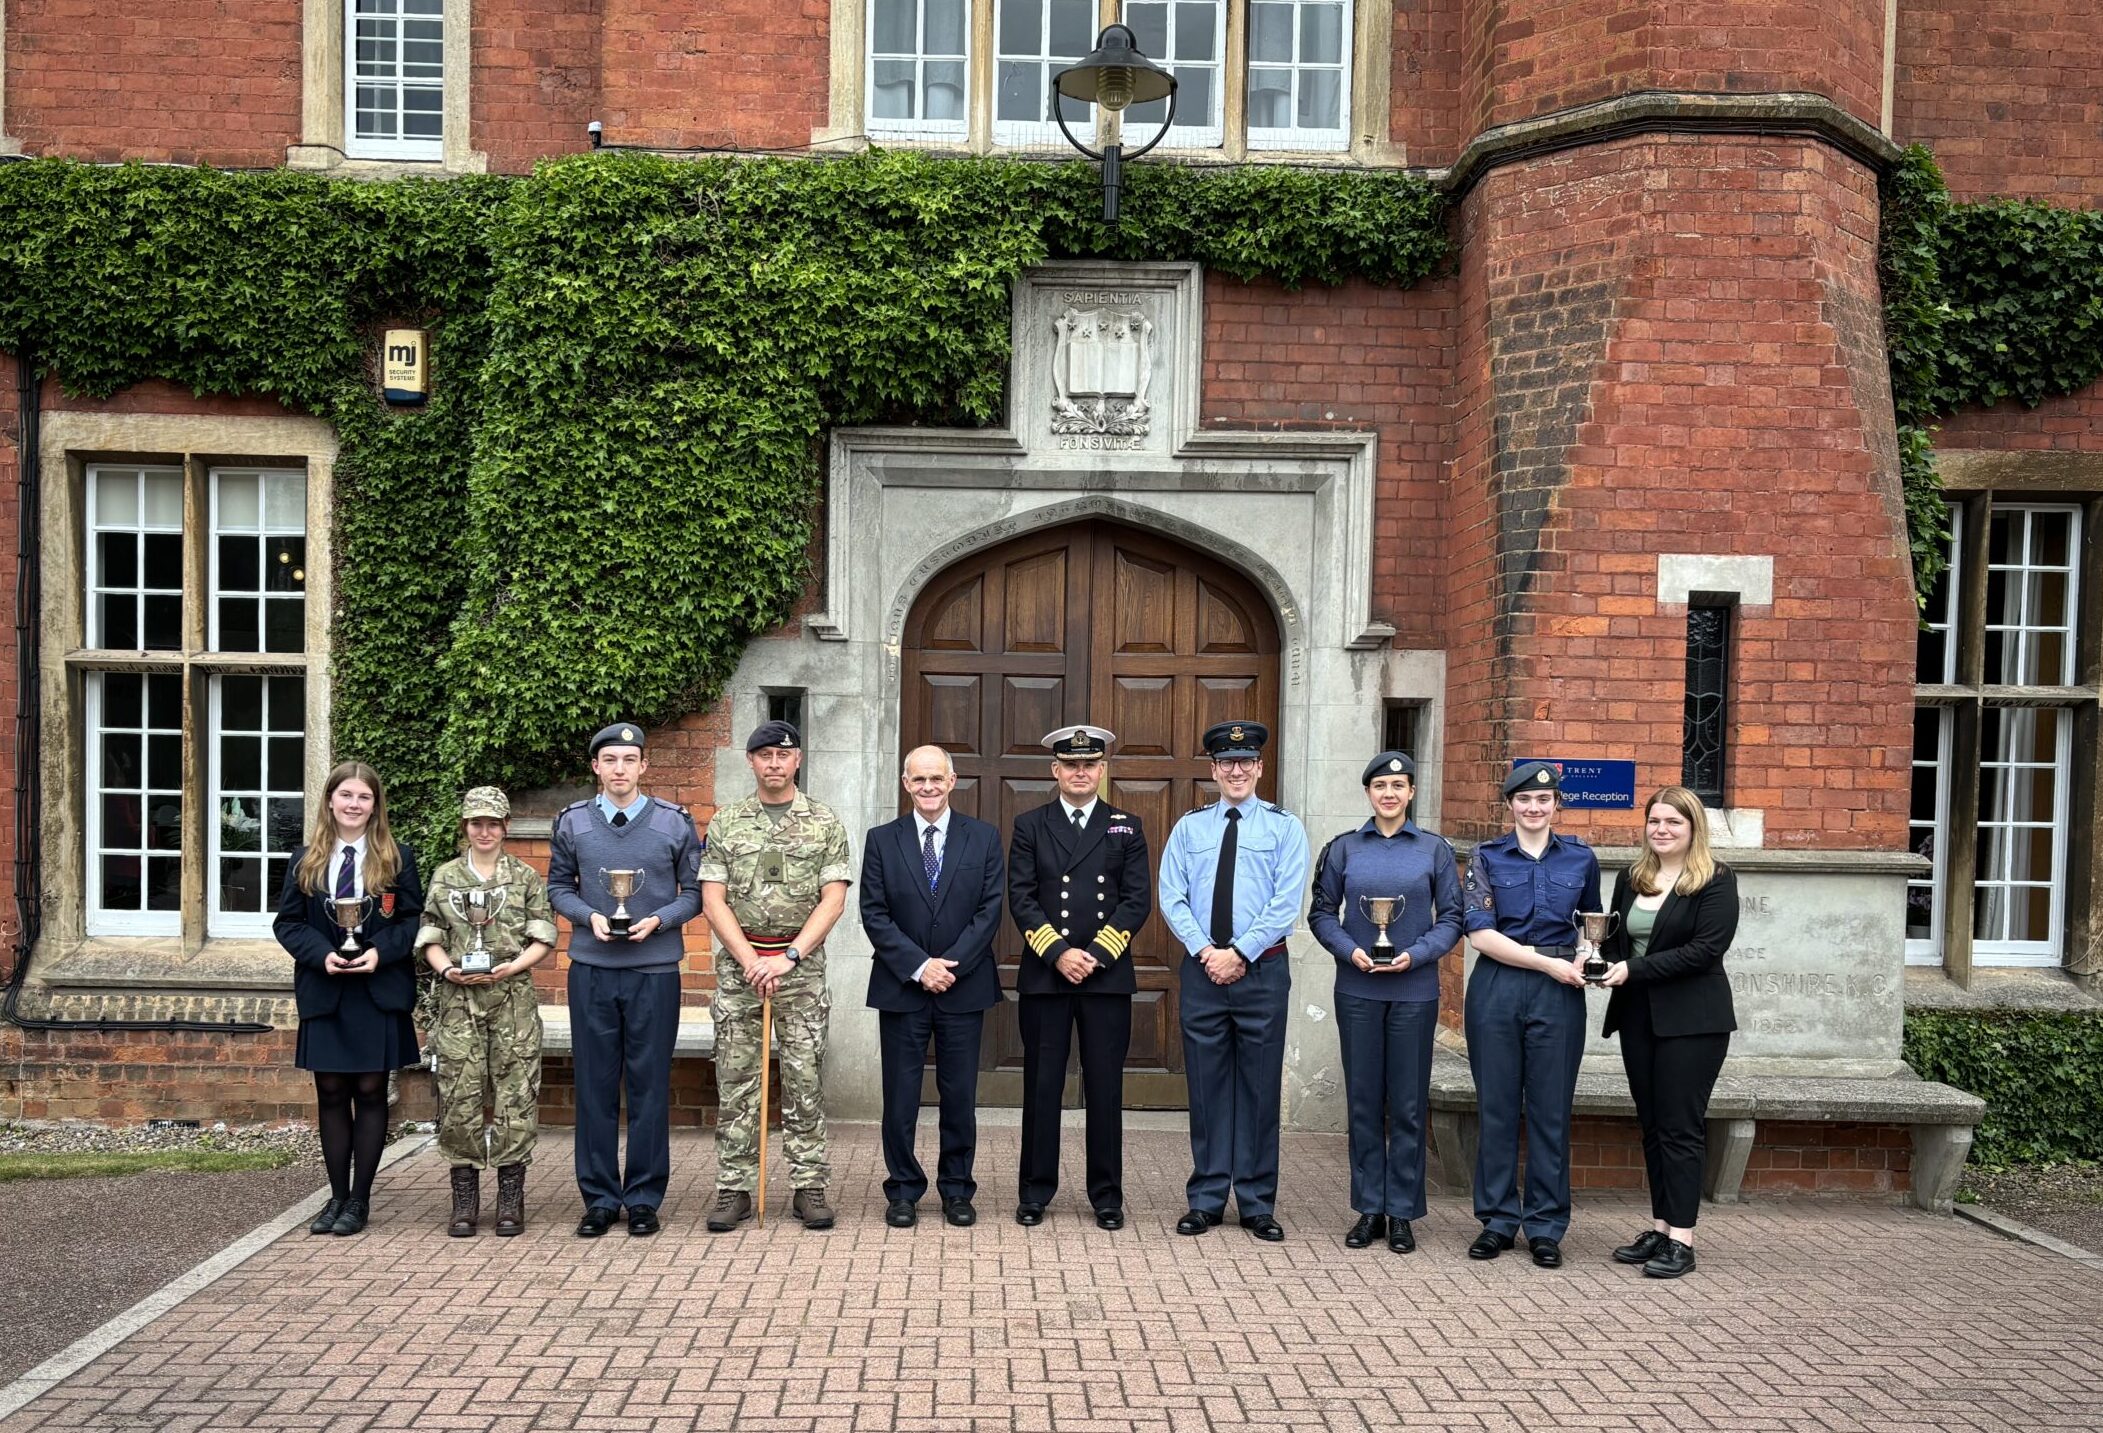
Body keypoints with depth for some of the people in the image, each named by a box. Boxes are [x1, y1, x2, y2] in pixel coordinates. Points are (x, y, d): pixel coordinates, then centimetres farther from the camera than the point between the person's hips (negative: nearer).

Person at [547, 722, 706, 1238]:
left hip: (655, 970, -1)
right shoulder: (572, 822, 5)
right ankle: (599, 1198, 18)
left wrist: (657, 920, -12)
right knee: (594, 1086, 6)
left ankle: (644, 1198, 15)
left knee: (650, 1087, 4)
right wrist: (590, 916, -7)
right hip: (590, 970, 1)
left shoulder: (675, 822, 1)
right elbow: (558, 886, 11)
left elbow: (694, 892, 5)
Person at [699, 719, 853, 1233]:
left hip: (802, 964, -1)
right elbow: (713, 901, 0)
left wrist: (789, 957, -13)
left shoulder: (825, 823, 3)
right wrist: (751, 960, -11)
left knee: (805, 1079, 3)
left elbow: (832, 901, -4)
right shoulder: (725, 823, 5)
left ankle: (809, 1187, 11)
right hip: (739, 963, 1)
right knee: (735, 1080, 4)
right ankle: (734, 1190, 12)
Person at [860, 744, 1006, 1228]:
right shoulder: (882, 840, 3)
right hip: (901, 988, 0)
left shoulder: (984, 838, 3)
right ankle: (903, 1191, 18)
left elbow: (990, 910, -2)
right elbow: (874, 915, -2)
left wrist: (951, 965, -12)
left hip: (964, 987, 0)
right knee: (900, 1096, 5)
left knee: (960, 1095, 7)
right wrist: (919, 966, -13)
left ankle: (957, 1189, 21)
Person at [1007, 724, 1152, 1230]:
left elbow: (1138, 900, 1)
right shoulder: (1029, 826, 7)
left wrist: (1095, 955, -10)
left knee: (1105, 1089, 5)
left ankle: (1107, 1195, 16)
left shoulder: (1126, 827, 8)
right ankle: (1035, 1192, 17)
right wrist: (1059, 953, -12)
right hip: (1043, 975, 0)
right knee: (1041, 1086, 5)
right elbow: (1021, 899, -1)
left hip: (1107, 975, 0)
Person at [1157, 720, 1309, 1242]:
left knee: (1260, 1086, 5)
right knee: (1207, 1085, 7)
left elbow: (1286, 902, -7)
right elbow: (1171, 898, 2)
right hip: (1203, 970, 2)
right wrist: (1206, 951, -11)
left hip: (1262, 969, -1)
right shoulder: (1189, 828, 8)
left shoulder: (1284, 827, 2)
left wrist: (1239, 954, -13)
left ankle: (1257, 1203, 16)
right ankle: (1206, 1199, 17)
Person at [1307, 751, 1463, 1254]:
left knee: (1408, 1104, 4)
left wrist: (1416, 955, -13)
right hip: (1357, 990, 1)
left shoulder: (1434, 849, 3)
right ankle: (1369, 1208, 18)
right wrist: (1350, 950, -11)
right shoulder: (1344, 848, 5)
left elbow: (1451, 918, 2)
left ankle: (1402, 1212, 15)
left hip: (1414, 991, -1)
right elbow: (1322, 912, 6)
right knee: (1363, 1100, 7)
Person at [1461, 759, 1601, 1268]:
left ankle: (1546, 1225, 17)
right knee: (1496, 1106, 5)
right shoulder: (1487, 857, 2)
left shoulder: (1580, 857, 8)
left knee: (1551, 1109, 5)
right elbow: (1481, 934, -7)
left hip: (1558, 995, 1)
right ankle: (1497, 1220, 18)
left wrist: (1586, 960, -1)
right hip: (1496, 990, -1)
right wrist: (1548, 962, -13)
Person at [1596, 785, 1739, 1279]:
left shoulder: (1716, 881, -6)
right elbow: (1614, 938, 18)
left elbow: (1705, 950, -16)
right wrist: (1610, 964, -5)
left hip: (1691, 1020, -6)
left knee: (1680, 1127, -4)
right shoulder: (1630, 879, 13)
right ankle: (1660, 1227, 18)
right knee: (1651, 1124, 10)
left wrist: (1635, 970, -18)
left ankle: (1681, 1238, 2)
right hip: (1638, 1017, 6)